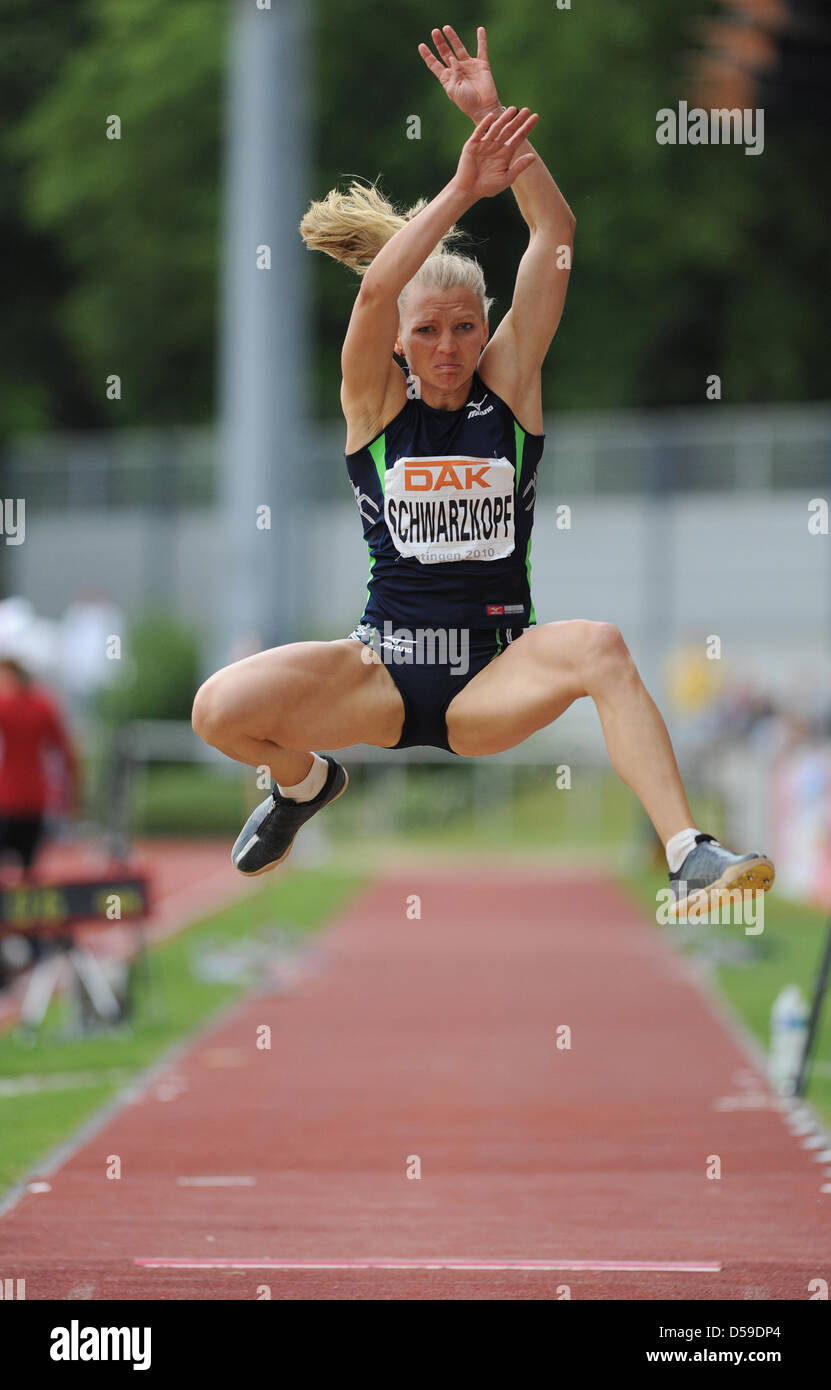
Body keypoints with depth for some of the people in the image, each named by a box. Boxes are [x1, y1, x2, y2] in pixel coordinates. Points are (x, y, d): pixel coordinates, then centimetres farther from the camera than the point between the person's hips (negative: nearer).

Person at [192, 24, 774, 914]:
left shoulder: (508, 382, 4)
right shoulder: (375, 401, 2)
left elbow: (556, 239, -5)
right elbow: (376, 288, -18)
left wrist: (494, 119, -15)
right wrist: (462, 191, -29)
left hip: (493, 682, 0)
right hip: (381, 671, 1)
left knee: (598, 647, -33)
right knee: (219, 709, -23)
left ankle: (688, 858, -37)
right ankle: (304, 782, 14)